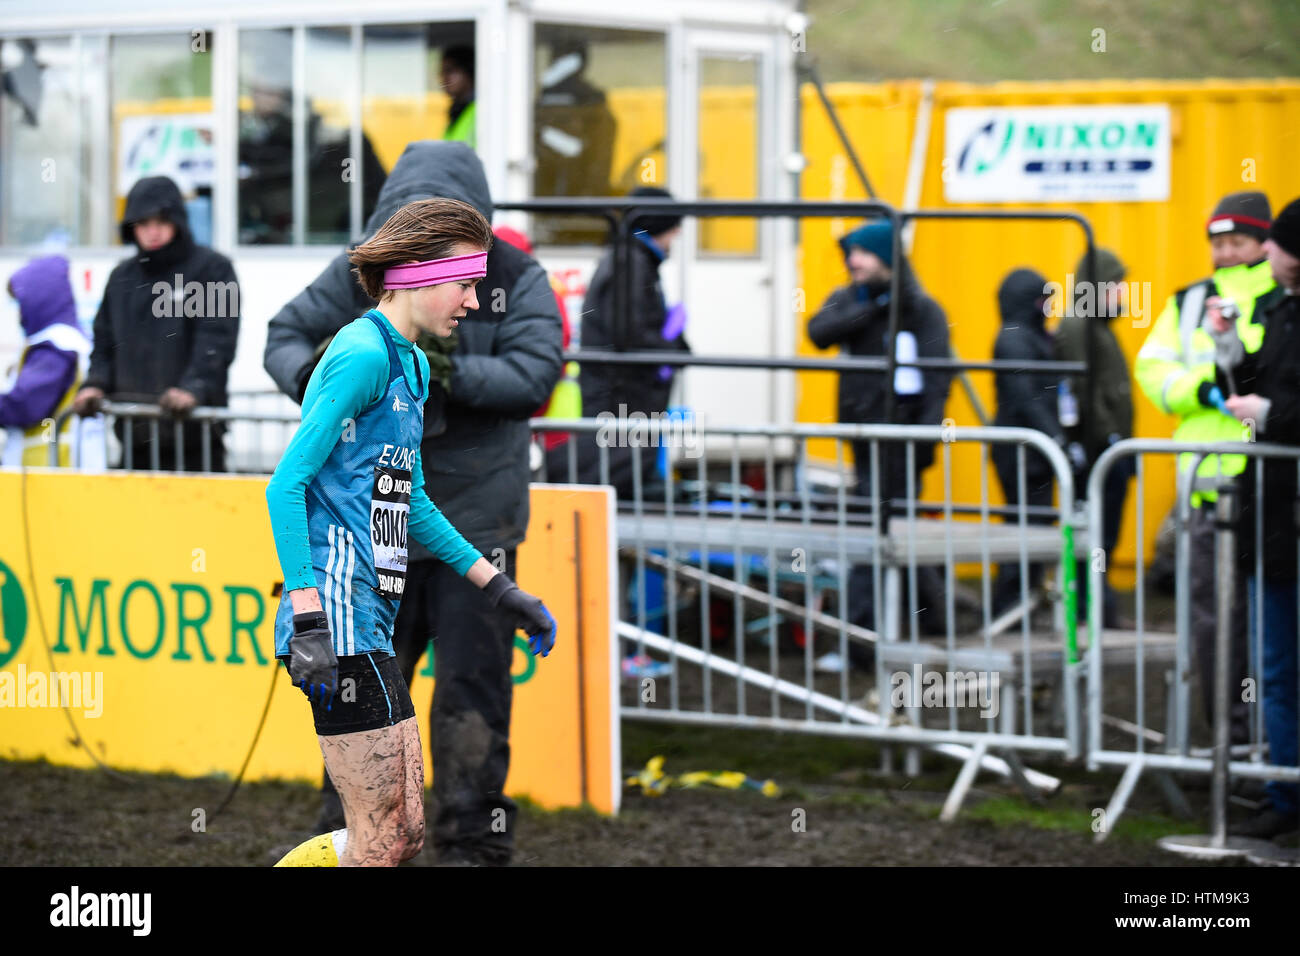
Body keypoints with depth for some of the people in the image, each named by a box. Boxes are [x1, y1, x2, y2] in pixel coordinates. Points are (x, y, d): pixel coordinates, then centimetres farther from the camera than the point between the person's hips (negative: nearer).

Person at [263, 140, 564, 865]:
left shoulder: (516, 279, -5)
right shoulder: (362, 272, 0)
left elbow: (534, 375, -16)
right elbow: (284, 334, 2)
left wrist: (450, 375, -30)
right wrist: (310, 374, -21)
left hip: (475, 515, -2)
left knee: (472, 686, 0)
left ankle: (473, 842, 10)